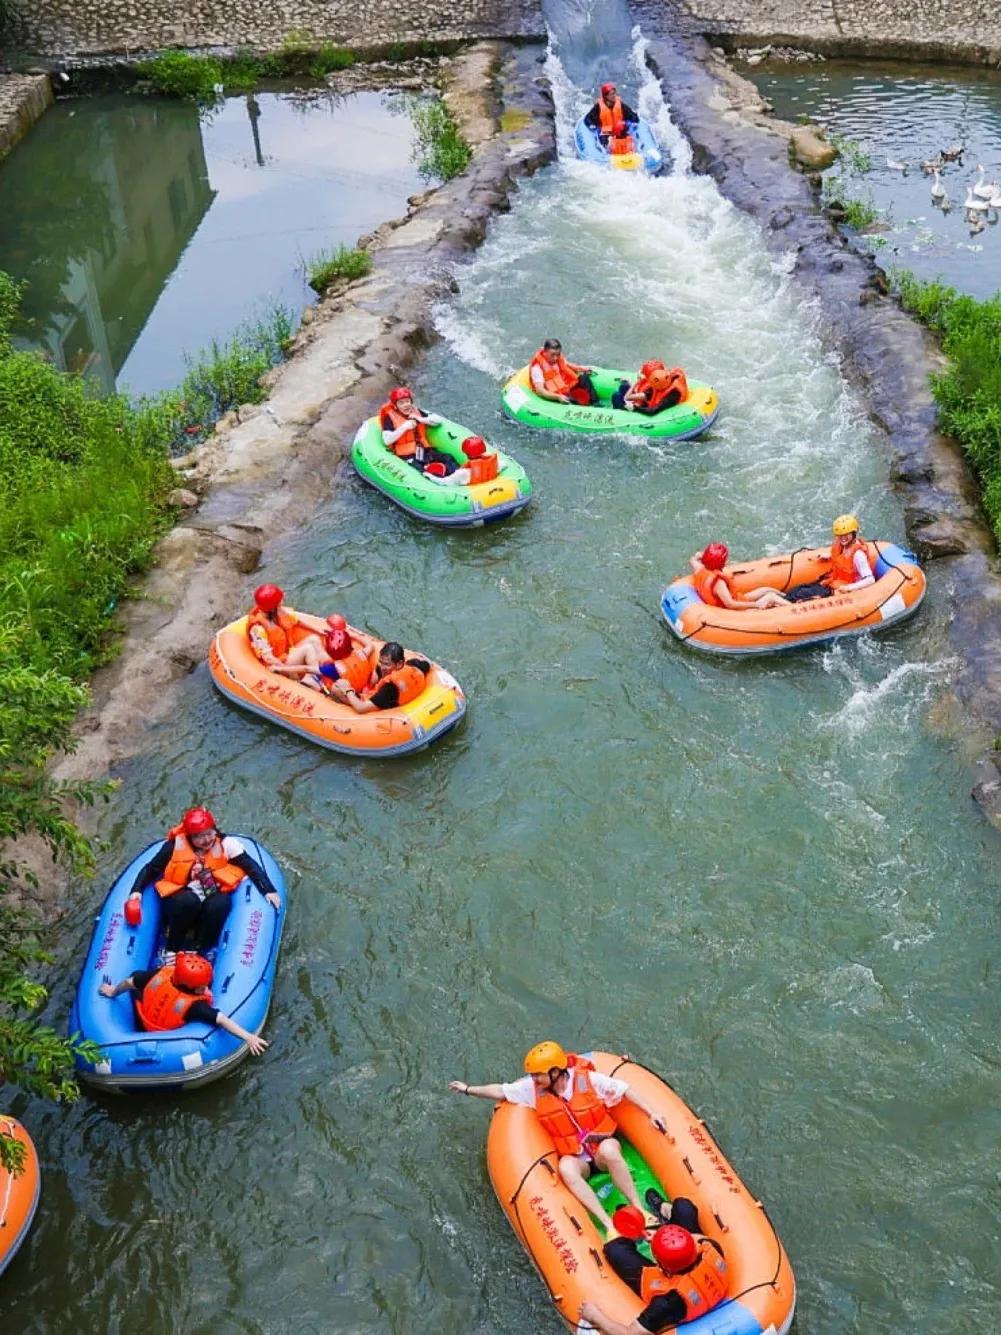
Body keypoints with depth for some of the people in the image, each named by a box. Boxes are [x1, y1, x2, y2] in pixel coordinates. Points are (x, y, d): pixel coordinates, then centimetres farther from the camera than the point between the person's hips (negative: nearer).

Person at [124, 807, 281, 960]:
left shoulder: (226, 844, -7)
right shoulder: (175, 845, -8)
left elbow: (251, 866, -8)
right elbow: (151, 868, -1)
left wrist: (268, 890, -18)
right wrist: (136, 890, -15)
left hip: (212, 895, 1)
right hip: (180, 899, -1)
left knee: (220, 903, -33)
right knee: (188, 901, -35)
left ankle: (199, 954, -18)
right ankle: (171, 952, -17)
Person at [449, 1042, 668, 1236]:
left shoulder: (588, 1079, -11)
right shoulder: (533, 1089, -3)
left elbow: (625, 1090, -4)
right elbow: (501, 1092, 7)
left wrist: (652, 1113, -8)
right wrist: (469, 1089, 8)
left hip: (602, 1148, -2)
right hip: (576, 1158, 2)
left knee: (609, 1149, -39)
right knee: (566, 1167, -36)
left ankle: (639, 1210, -29)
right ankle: (609, 1226, -37)